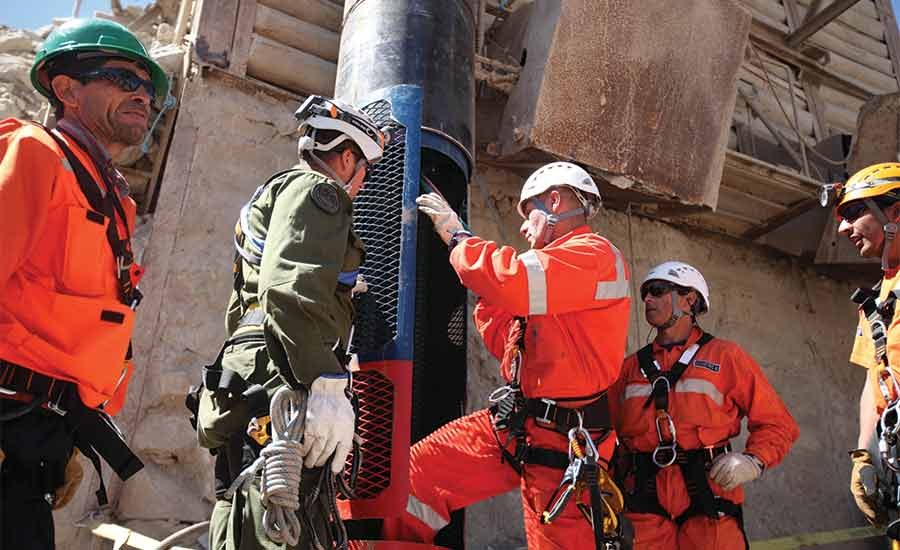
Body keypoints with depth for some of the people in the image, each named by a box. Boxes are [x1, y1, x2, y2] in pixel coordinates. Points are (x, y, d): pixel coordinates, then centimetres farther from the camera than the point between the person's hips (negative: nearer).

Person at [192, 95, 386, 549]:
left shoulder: (273, 196, 33)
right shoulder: (316, 189, 1)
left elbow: (238, 309, 34)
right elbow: (294, 284, -20)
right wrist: (326, 383, -28)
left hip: (244, 382, 11)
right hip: (279, 381, -11)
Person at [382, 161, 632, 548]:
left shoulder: (595, 254, -13)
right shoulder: (557, 261, 18)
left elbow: (513, 281, -30)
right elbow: (508, 344, 21)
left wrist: (456, 236, -14)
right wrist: (489, 291, 13)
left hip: (560, 443, -8)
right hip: (512, 424, 8)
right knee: (418, 471, 0)